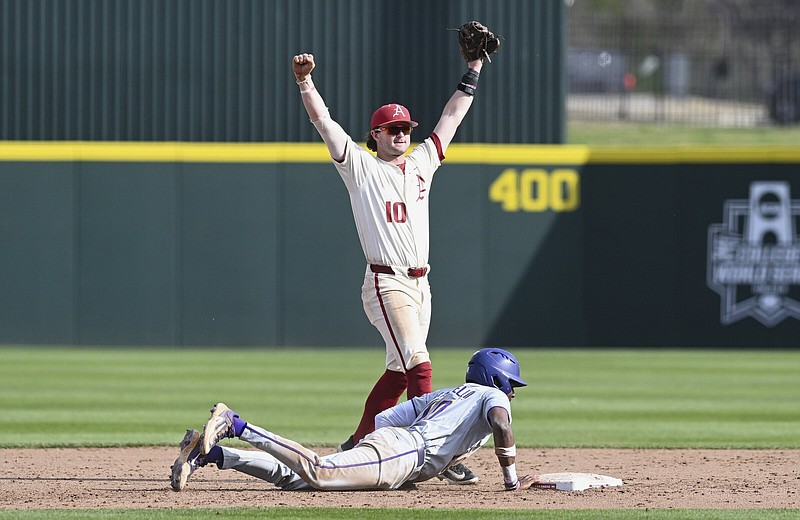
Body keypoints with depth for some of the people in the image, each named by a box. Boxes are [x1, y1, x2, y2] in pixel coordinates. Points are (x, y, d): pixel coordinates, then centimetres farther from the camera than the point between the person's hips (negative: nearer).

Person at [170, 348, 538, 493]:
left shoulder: (440, 395, 37)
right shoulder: (491, 396, 14)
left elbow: (378, 420, 31)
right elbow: (501, 424, -10)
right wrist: (511, 479, -1)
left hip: (382, 438, 8)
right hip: (405, 452, -8)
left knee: (291, 477, -4)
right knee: (318, 473, -29)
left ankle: (210, 453, -18)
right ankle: (235, 425, -35)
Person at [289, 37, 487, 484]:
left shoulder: (421, 163, 16)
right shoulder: (360, 166, 1)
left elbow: (451, 118, 21)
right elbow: (323, 120, -6)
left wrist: (474, 72, 21)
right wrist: (305, 81, -19)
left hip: (420, 283, 7)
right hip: (385, 283, -7)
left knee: (401, 369, 9)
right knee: (417, 362, -17)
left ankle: (358, 445, 20)